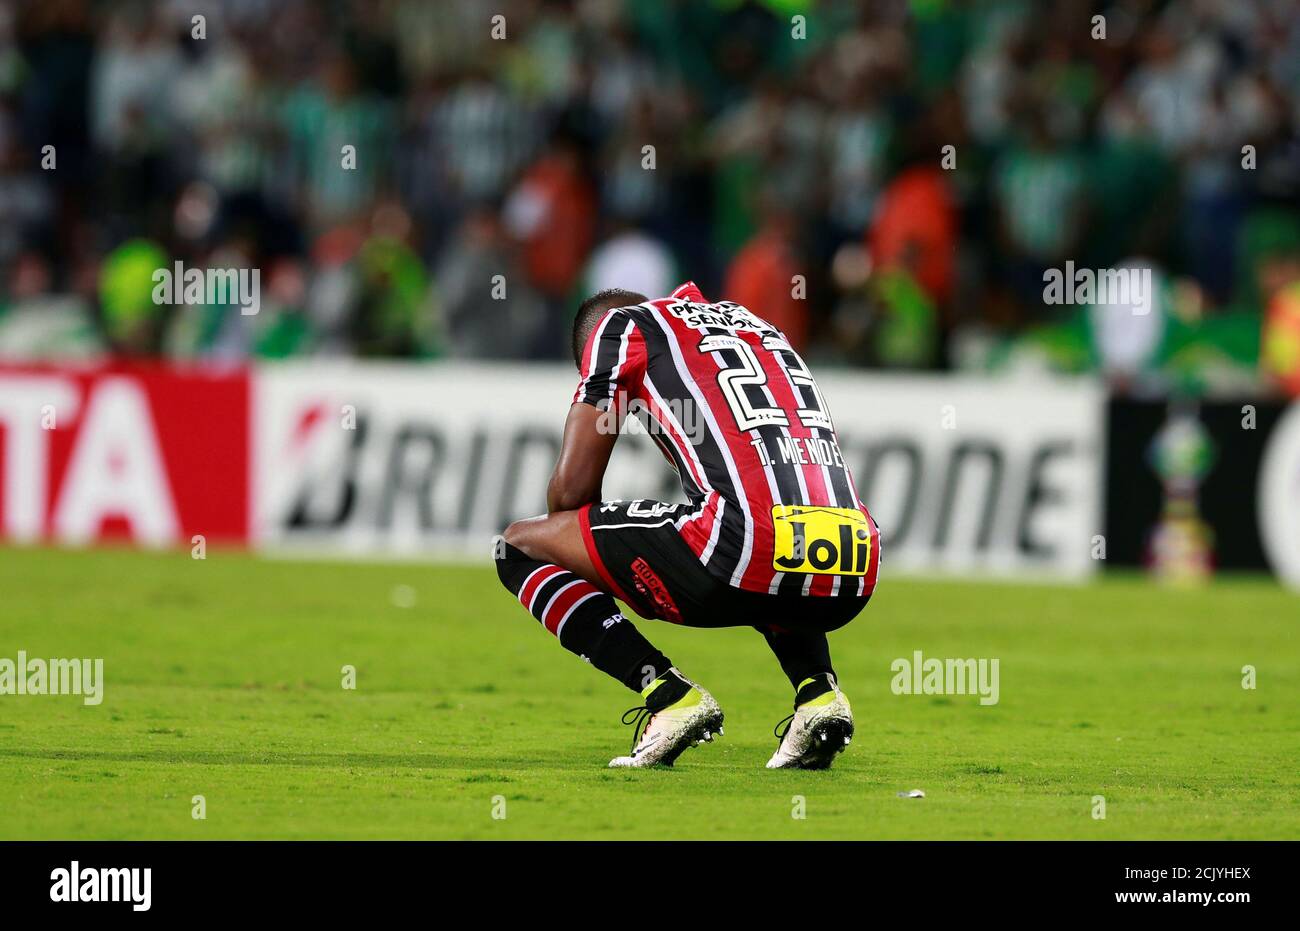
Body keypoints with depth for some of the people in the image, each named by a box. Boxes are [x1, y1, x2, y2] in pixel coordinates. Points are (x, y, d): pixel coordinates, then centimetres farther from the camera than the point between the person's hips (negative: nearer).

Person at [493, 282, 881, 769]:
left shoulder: (620, 327, 15)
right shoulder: (759, 325, 34)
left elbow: (573, 487, 12)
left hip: (748, 553, -6)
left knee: (518, 546, 12)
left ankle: (669, 695, -4)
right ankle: (817, 689, 14)